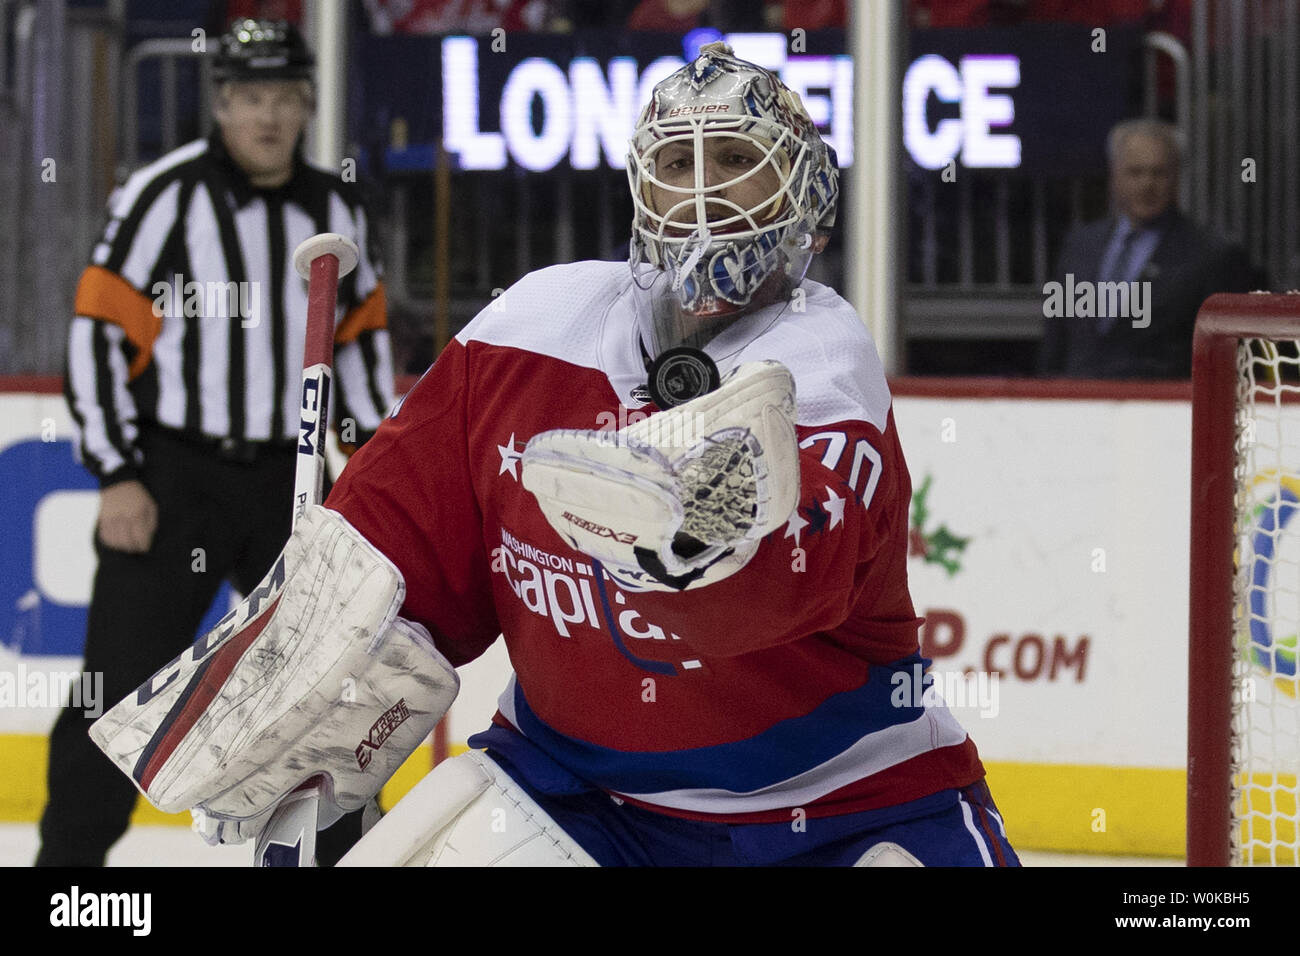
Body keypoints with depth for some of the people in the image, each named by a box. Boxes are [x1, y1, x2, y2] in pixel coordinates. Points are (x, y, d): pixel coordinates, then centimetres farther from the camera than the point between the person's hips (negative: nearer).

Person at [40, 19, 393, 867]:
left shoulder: (337, 209, 6)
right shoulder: (164, 197, -10)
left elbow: (362, 336, 18)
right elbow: (100, 333, -10)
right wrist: (118, 477, -14)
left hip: (291, 479, 5)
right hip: (173, 473, -5)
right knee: (123, 679, -7)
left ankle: (345, 849, 21)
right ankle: (69, 854, 0)